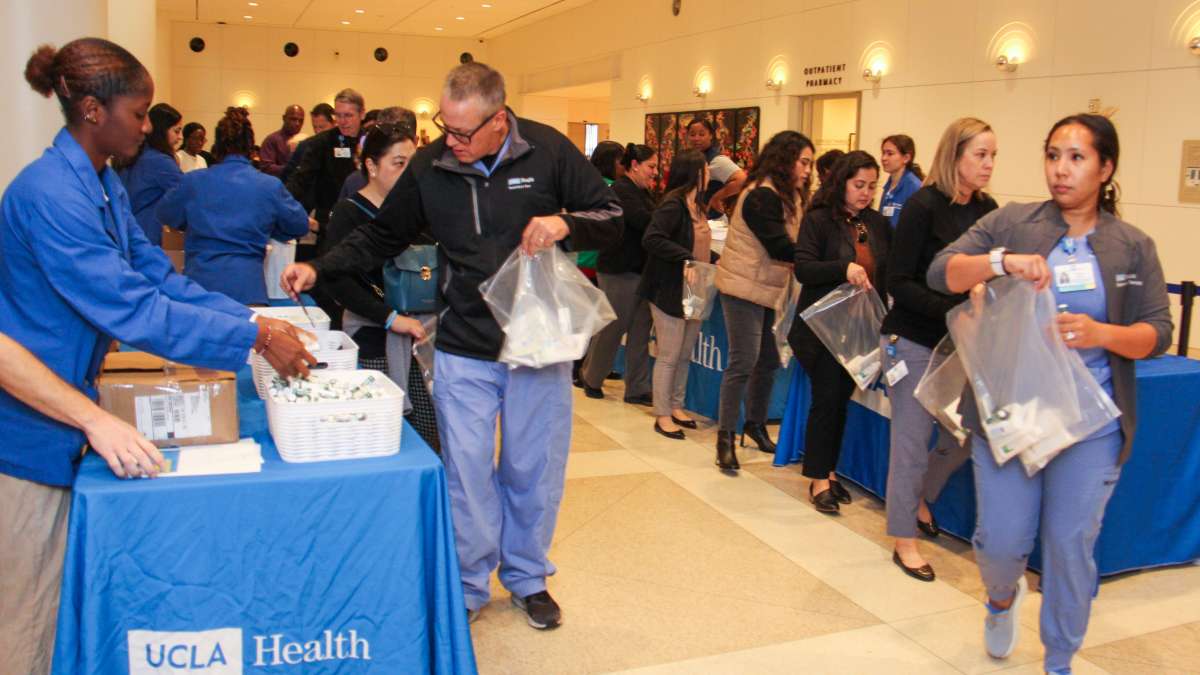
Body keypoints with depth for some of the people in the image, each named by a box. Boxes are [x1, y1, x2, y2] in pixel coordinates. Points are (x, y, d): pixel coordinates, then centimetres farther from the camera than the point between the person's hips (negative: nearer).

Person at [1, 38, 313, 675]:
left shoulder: (102, 183, 7)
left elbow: (160, 277, 5)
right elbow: (133, 311, -29)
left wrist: (255, 318, -5)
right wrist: (256, 337, -26)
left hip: (69, 410, 9)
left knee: (64, 592, 20)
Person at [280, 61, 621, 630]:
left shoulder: (548, 151, -8)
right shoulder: (429, 168, -2)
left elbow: (611, 217, -2)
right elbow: (380, 238, 10)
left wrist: (565, 223, -22)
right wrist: (318, 268, -3)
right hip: (463, 351, 1)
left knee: (533, 468, 12)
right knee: (466, 474, 4)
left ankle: (527, 578, 34)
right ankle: (468, 587, 24)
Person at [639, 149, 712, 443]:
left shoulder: (696, 205, 10)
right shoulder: (673, 203, -16)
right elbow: (651, 239, -27)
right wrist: (688, 258, -29)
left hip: (694, 292, 8)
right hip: (670, 291, -8)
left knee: (685, 355, 15)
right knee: (669, 356, 1)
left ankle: (676, 406, 29)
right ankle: (662, 416, 12)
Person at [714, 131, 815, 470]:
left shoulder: (787, 195, 14)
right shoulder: (761, 195, -17)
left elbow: (791, 243, 11)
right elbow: (779, 248, -22)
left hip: (771, 289, 9)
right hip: (745, 288, -9)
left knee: (768, 361, 12)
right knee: (743, 363, -8)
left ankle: (755, 424, 28)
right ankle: (725, 437, 1)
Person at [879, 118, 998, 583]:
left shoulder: (987, 210, 4)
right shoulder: (924, 206, -13)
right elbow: (898, 282, -16)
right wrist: (954, 308, -25)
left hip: (960, 343, 6)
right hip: (914, 341, -6)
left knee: (964, 437, 11)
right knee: (912, 443, 2)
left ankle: (920, 499, 39)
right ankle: (904, 541, 16)